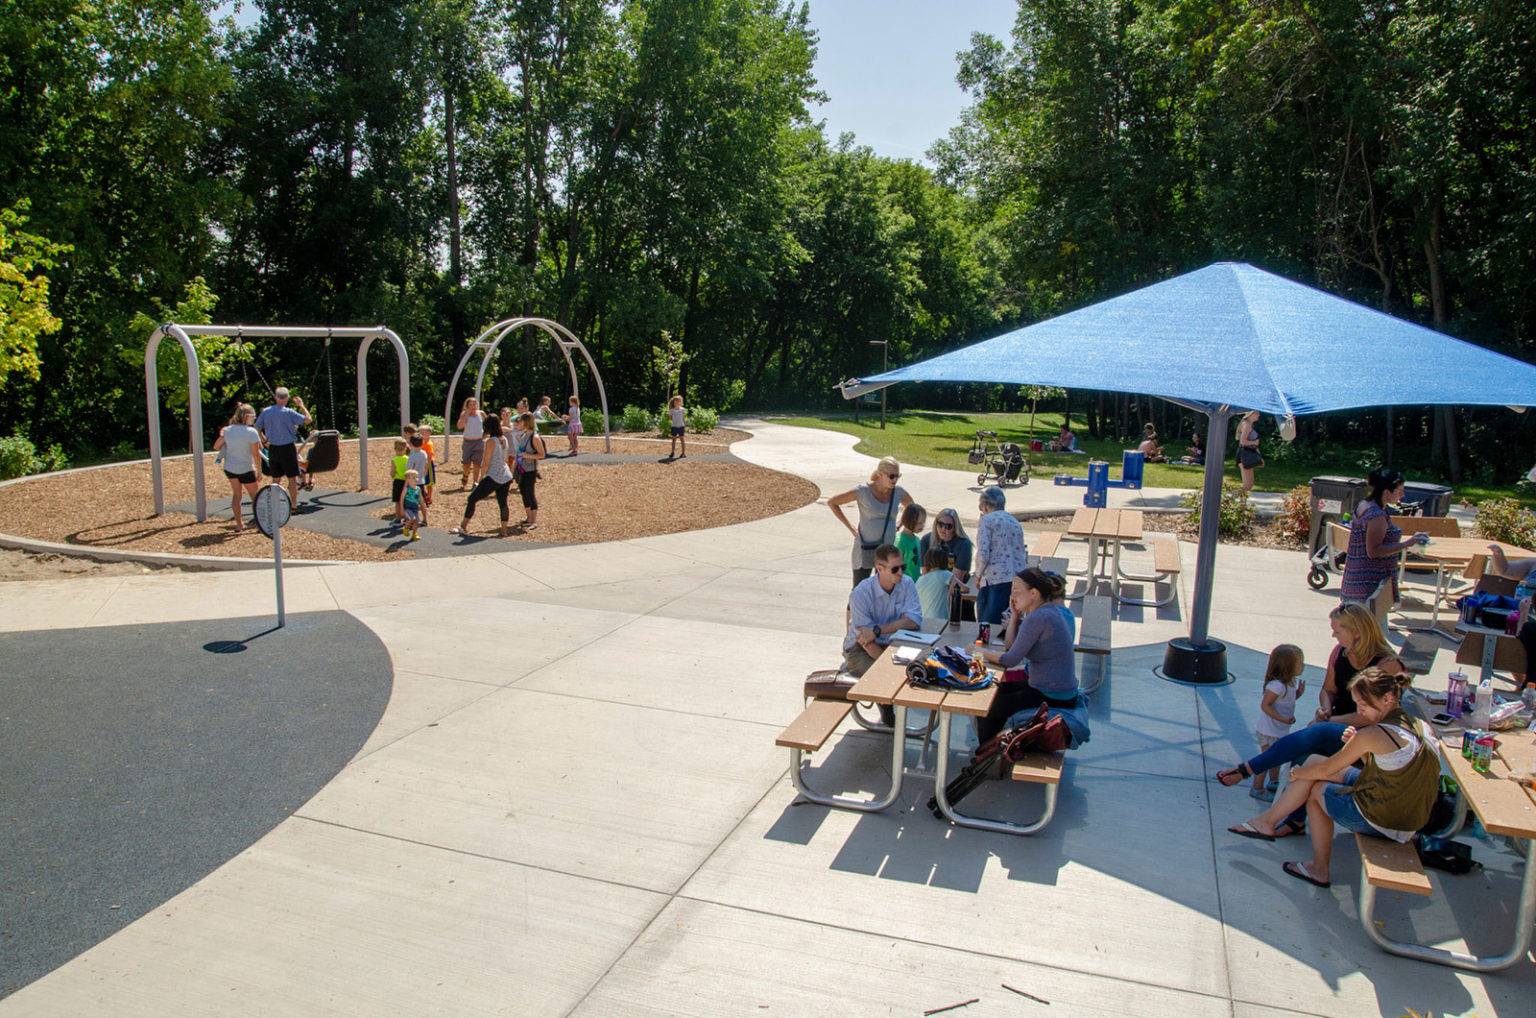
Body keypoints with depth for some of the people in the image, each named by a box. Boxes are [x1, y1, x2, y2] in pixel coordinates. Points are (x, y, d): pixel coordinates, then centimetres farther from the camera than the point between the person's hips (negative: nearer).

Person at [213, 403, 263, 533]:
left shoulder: (227, 430, -2)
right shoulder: (251, 432, -18)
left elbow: (216, 446, 8)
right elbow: (256, 454, -18)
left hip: (229, 468, 5)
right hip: (246, 469, -5)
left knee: (236, 494, 16)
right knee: (254, 495, 11)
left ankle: (239, 524, 19)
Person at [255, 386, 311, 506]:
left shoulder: (265, 412, 1)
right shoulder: (288, 412, -14)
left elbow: (257, 429, 5)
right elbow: (308, 419, -10)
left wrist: (265, 441, 17)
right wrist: (301, 405, 3)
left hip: (273, 448, 5)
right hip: (288, 448, -5)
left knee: (276, 479, 13)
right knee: (292, 478, 3)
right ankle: (294, 505, 6)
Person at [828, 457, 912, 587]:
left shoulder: (898, 492, 0)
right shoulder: (863, 492, -12)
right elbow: (831, 502, -3)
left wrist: (898, 525, 10)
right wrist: (850, 527, -5)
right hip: (865, 550, -4)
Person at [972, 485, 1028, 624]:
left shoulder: (987, 520, 0)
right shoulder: (1015, 523, 22)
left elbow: (983, 554, -10)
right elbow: (1022, 554, 21)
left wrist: (978, 576, 4)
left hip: (995, 581, -7)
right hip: (1019, 580, 7)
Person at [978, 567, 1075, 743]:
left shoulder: (1038, 618, -23)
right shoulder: (1050, 611, 8)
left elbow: (1010, 660, -20)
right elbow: (1010, 645, 10)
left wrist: (980, 652, -7)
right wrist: (1015, 615, 1)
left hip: (1052, 700, -10)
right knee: (1001, 689, 25)